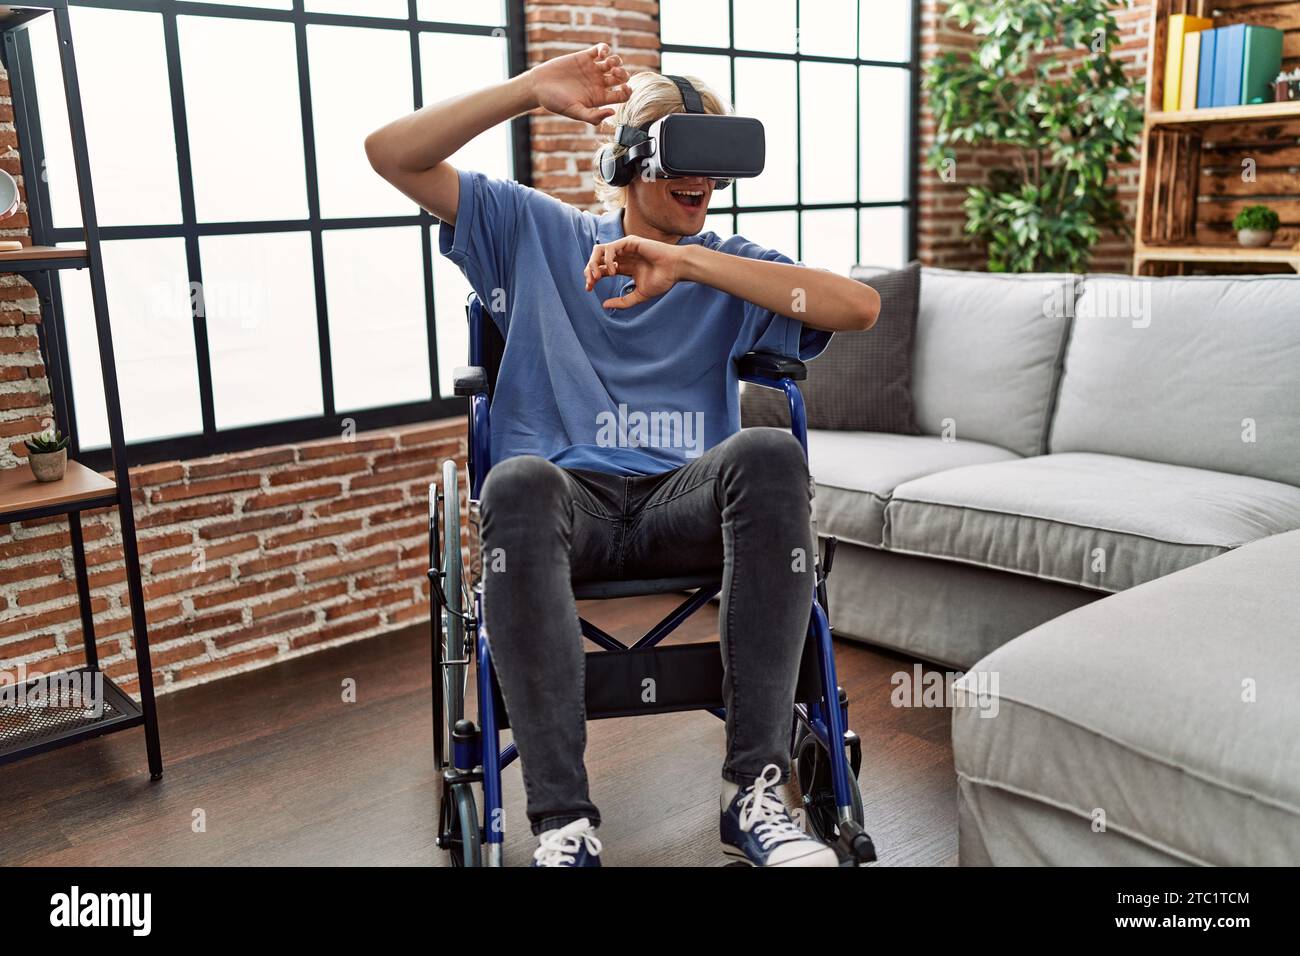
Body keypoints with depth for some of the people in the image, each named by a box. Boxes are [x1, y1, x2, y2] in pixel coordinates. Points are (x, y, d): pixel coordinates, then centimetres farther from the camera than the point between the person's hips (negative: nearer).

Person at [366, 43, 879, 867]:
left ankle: (756, 791, -28)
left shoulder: (733, 269, 16)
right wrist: (533, 90, -1)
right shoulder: (535, 232, 17)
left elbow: (860, 307, -4)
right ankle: (563, 819, -32)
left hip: (684, 504, 1)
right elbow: (392, 154, 10)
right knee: (519, 482, -35)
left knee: (769, 452, -31)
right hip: (568, 500, 0)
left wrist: (689, 261, -13)